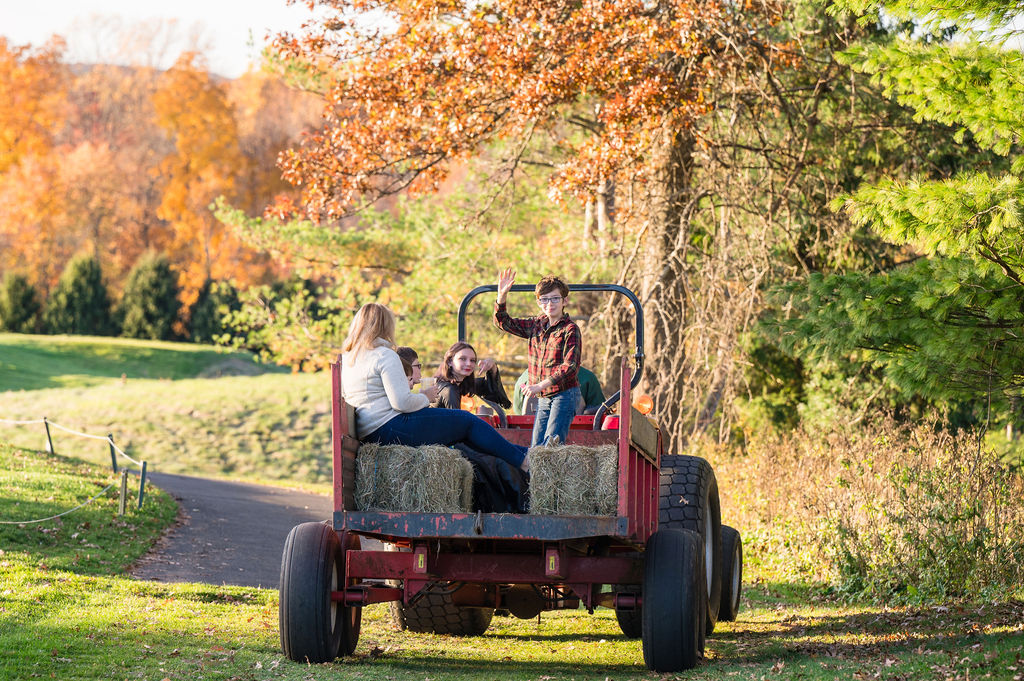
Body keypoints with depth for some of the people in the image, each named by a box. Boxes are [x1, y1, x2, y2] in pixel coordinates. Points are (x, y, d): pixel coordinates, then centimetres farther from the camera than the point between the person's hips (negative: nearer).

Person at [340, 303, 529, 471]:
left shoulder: (346, 358, 13)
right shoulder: (385, 355, -14)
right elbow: (402, 402, -21)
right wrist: (425, 397, -1)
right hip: (392, 429, -10)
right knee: (467, 420, 5)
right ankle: (522, 460, 13)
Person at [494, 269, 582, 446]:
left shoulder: (570, 329, -9)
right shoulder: (536, 325, 11)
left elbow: (570, 367, -17)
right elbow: (503, 322, 20)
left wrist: (540, 386, -22)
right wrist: (502, 295, 4)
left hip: (565, 394, -7)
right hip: (543, 398, 7)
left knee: (552, 442, -18)